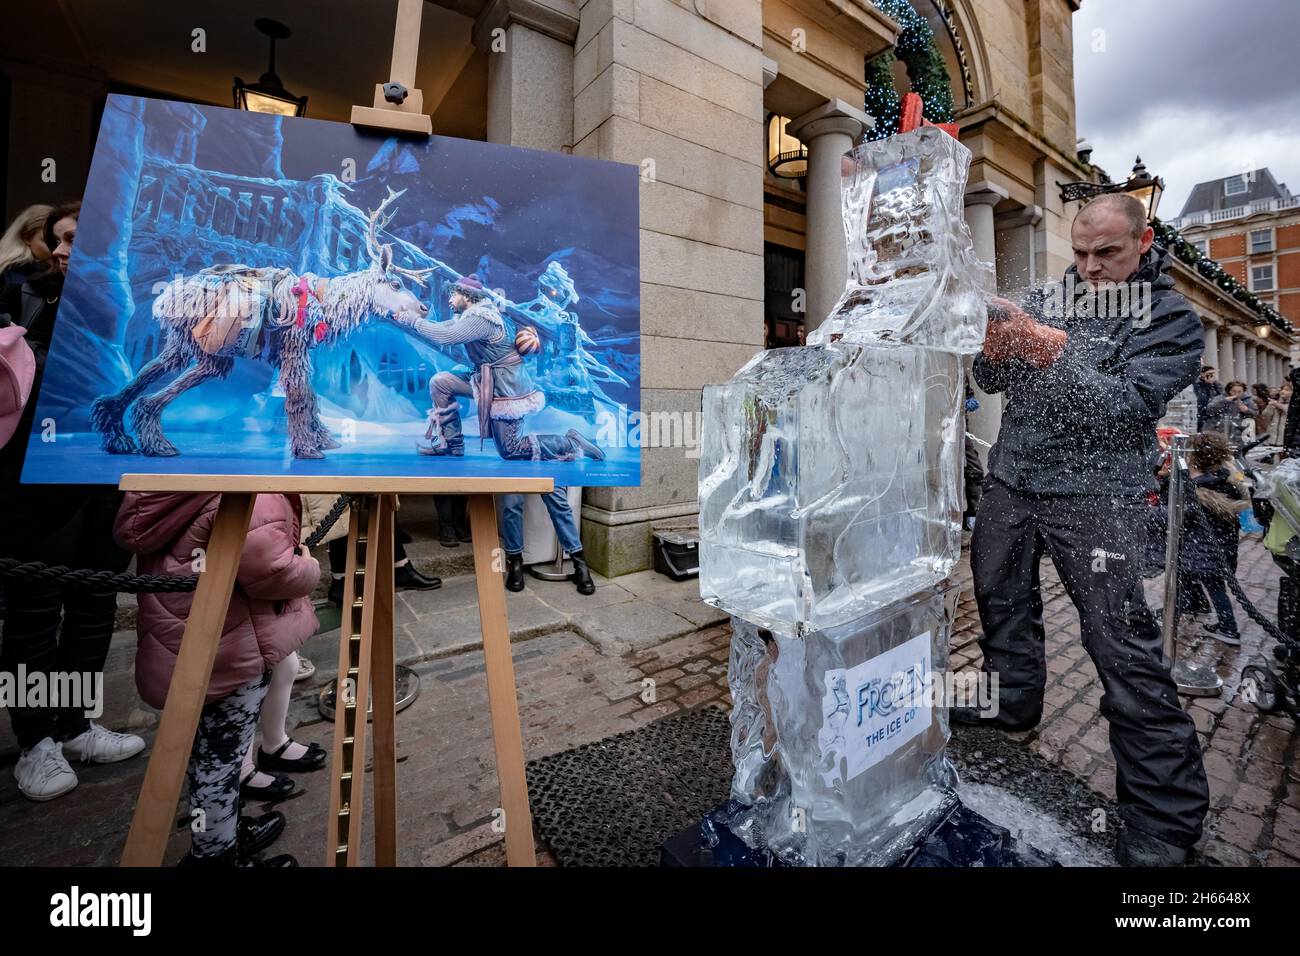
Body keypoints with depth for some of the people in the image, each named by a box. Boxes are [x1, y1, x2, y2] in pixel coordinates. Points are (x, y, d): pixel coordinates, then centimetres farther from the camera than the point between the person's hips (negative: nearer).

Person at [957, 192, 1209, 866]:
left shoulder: (1169, 318, -3)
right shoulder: (1049, 299, 10)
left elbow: (1124, 406, -17)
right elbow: (990, 381, 5)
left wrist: (1049, 349, -26)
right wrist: (997, 345, -16)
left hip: (1092, 496, -5)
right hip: (1010, 481, 5)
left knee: (1122, 644, -6)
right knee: (1001, 598, 17)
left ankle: (1165, 815, 9)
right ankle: (1012, 701, 41)